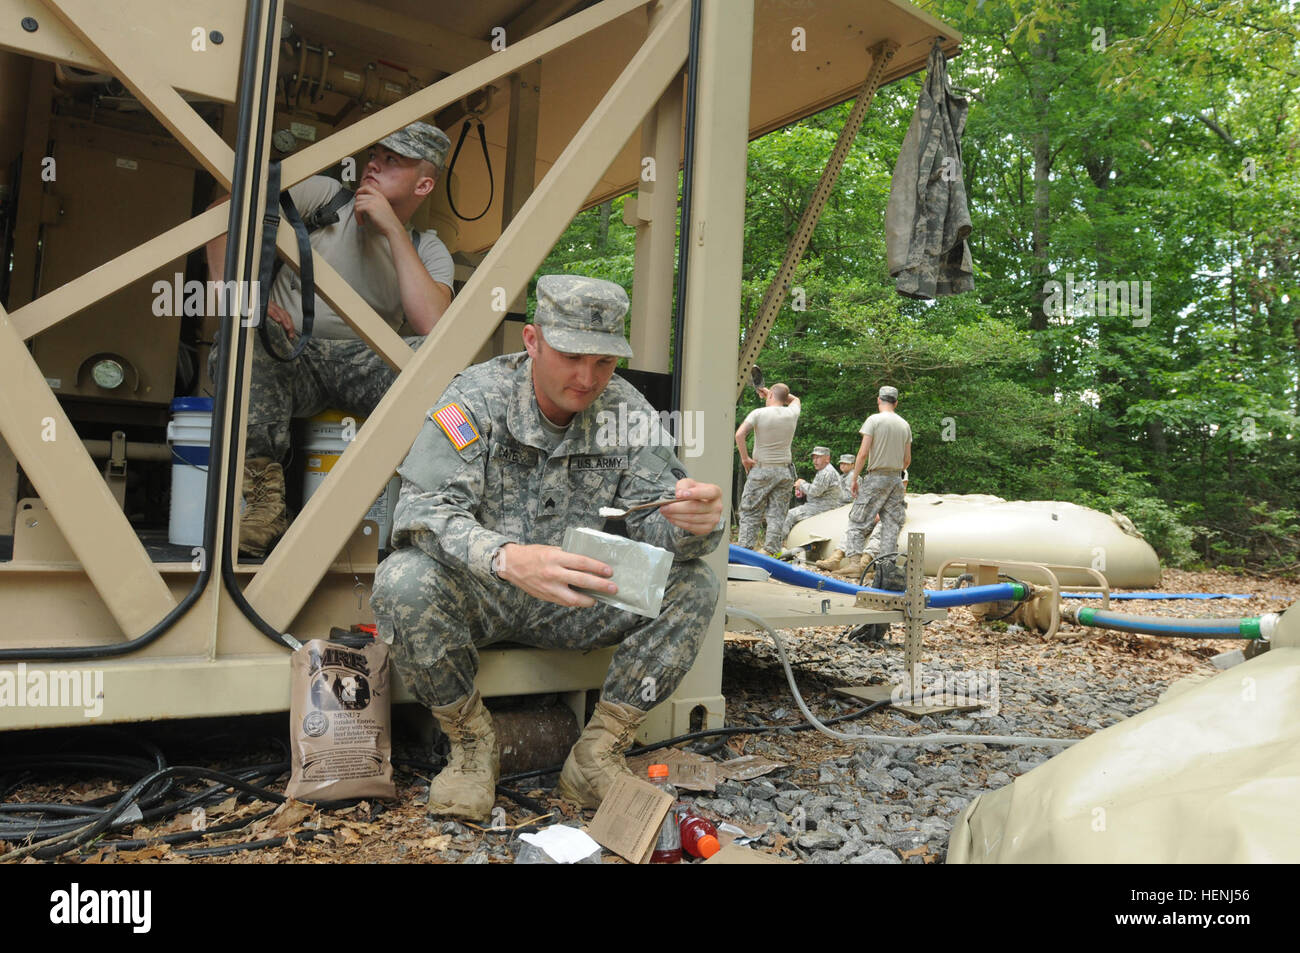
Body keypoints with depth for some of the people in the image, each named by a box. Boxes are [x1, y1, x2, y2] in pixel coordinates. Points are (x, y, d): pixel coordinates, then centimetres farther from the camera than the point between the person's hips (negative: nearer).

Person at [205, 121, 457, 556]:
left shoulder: (428, 250, 7)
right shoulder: (324, 195, 5)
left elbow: (434, 327, -15)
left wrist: (394, 230, -11)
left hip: (360, 363, 1)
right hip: (289, 357, 0)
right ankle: (264, 506, -30)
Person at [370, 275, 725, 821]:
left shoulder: (627, 413, -6)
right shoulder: (479, 396, -16)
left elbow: (657, 526, -10)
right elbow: (422, 508, -27)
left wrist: (692, 524, -37)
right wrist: (508, 559, -47)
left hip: (574, 602, 3)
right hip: (478, 594, -2)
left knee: (694, 587, -17)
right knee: (404, 581, -34)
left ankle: (596, 758, -9)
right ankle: (472, 744, -8)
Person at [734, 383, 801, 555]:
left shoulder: (759, 413, -7)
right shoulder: (792, 414, 5)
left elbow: (740, 434, -20)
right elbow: (795, 399, 29)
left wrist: (745, 458, -11)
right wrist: (782, 393, 25)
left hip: (761, 469, -3)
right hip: (785, 471, 3)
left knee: (750, 514, 3)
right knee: (777, 515, 5)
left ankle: (745, 550, 0)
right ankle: (771, 552, 3)